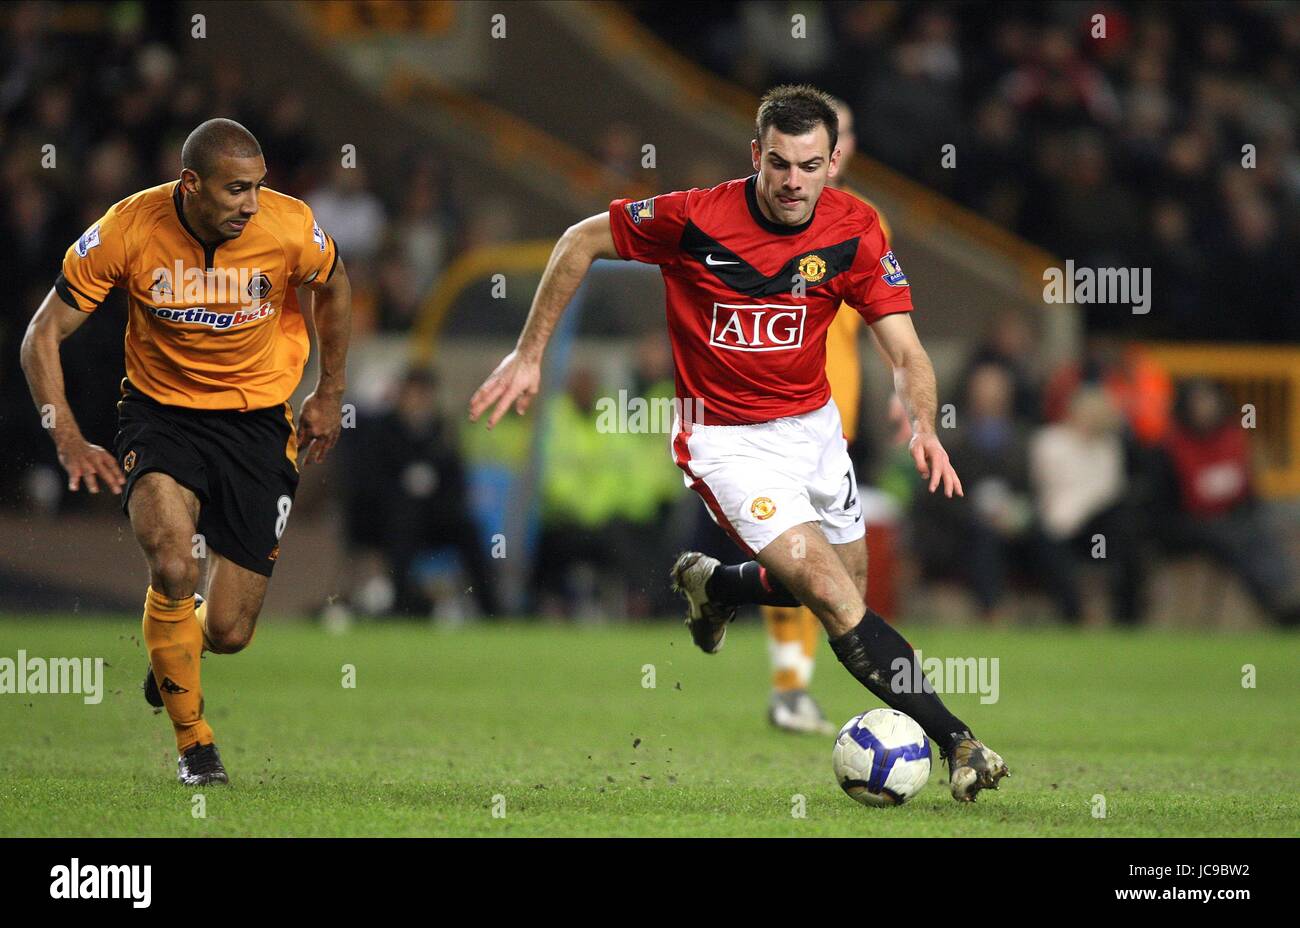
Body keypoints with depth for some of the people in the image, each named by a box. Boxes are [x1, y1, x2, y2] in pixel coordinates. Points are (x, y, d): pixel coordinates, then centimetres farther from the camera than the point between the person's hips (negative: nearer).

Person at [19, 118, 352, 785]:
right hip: (160, 411, -1)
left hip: (257, 418, 1)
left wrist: (330, 394, 14)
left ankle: (171, 651, 38)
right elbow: (42, 337, -8)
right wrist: (68, 441, -19)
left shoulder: (290, 228, -16)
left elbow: (332, 285, 10)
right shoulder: (126, 231, -18)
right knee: (173, 569, -29)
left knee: (228, 633, -3)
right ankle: (193, 740, -6)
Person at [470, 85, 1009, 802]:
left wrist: (923, 425, -33)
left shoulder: (854, 230, -11)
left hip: (813, 422, 5)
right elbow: (580, 242, -6)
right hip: (726, 439, -5)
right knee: (831, 594, -19)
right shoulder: (695, 217, -20)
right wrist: (529, 354, -5)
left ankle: (710, 584, 47)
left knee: (846, 585, 19)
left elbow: (904, 349, -12)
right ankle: (956, 742, -15)